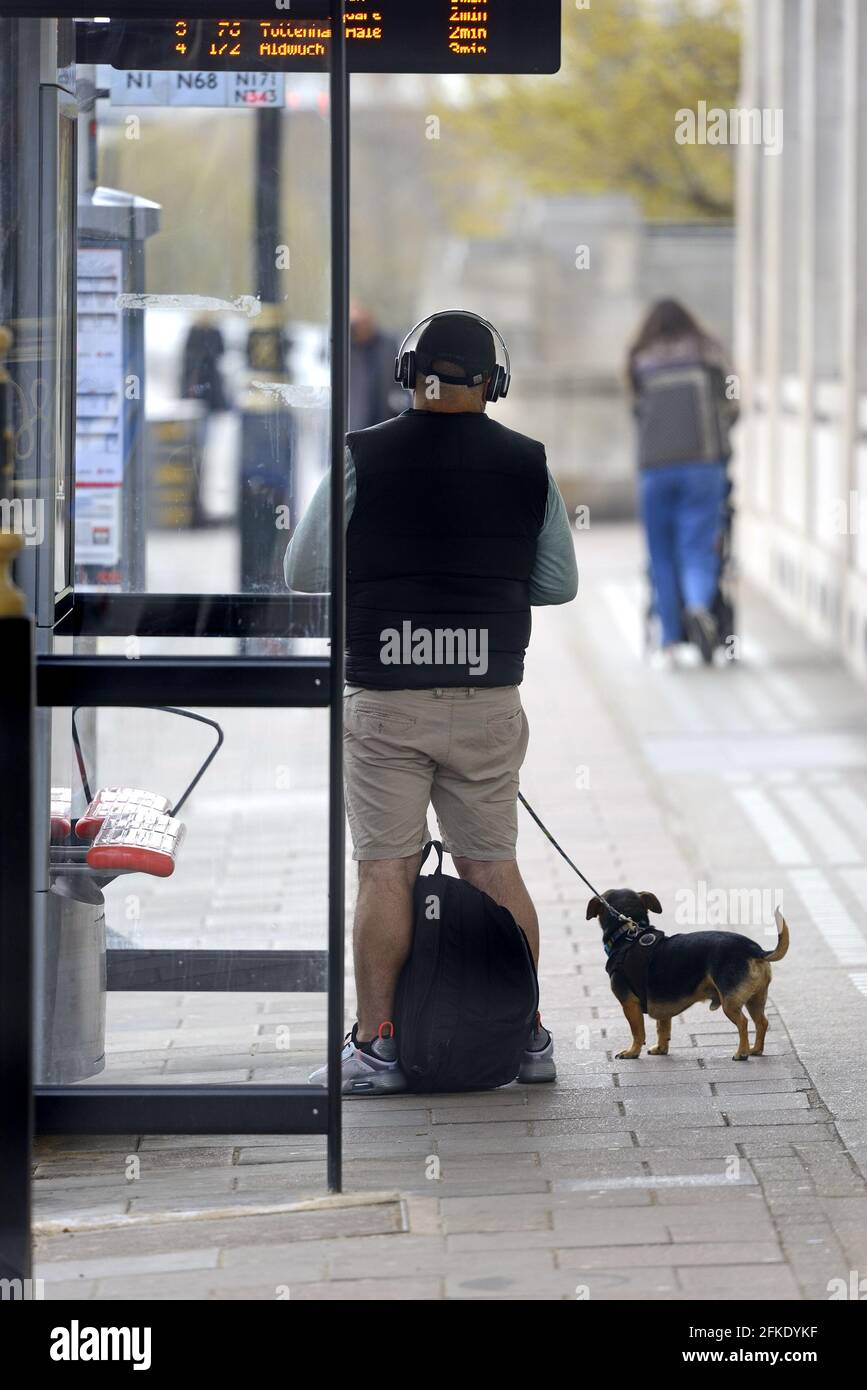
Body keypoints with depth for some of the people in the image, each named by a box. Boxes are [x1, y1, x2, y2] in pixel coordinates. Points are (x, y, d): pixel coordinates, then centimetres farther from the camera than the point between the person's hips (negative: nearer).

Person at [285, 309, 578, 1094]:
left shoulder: (364, 458, -5)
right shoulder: (527, 464, 2)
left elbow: (304, 573, 0)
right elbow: (560, 582, 10)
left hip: (385, 701, -2)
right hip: (489, 702, 2)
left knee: (385, 872, 0)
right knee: (494, 867, 11)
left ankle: (375, 1046, 0)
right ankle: (526, 1037, 15)